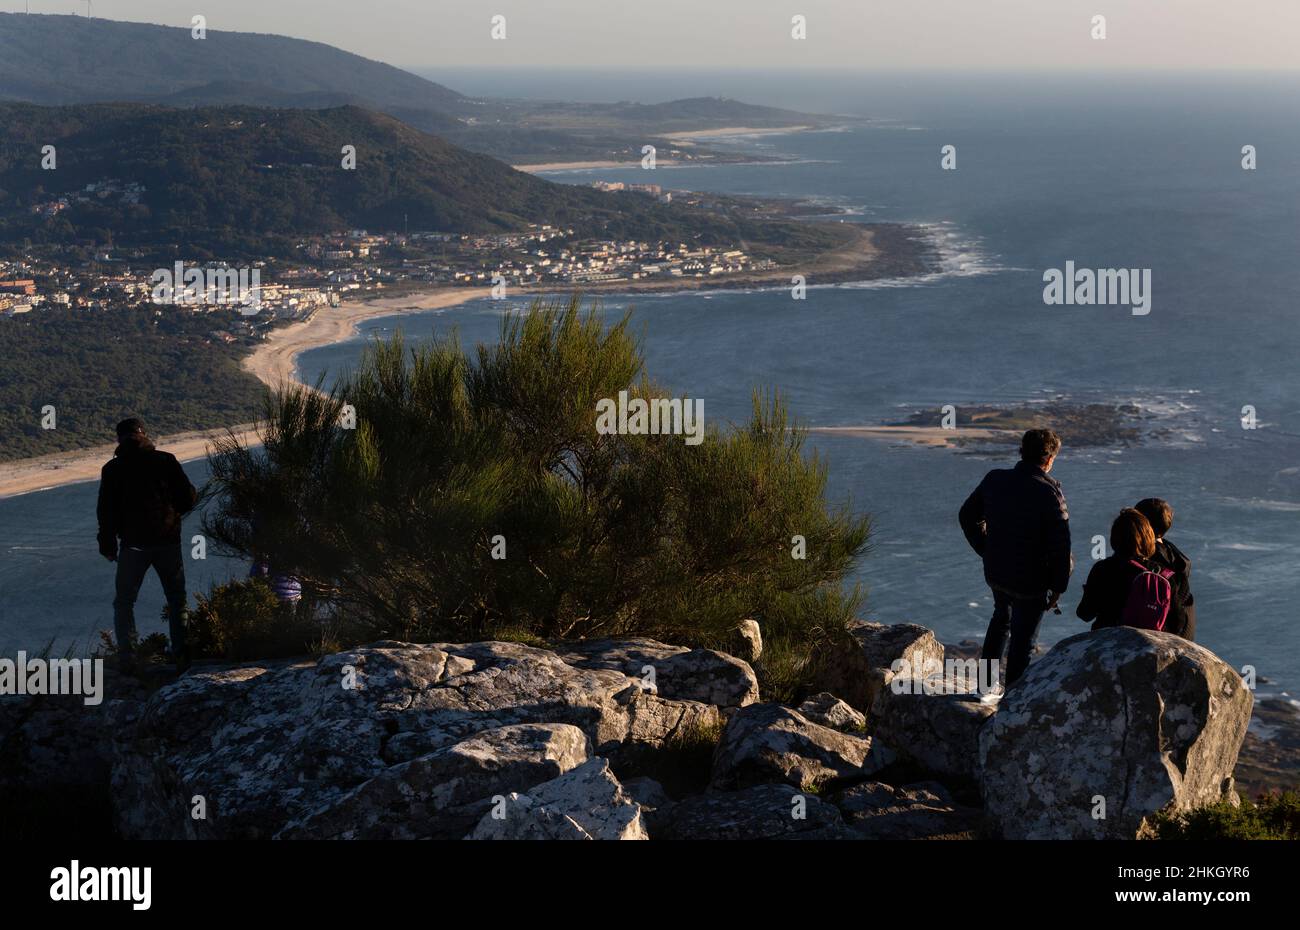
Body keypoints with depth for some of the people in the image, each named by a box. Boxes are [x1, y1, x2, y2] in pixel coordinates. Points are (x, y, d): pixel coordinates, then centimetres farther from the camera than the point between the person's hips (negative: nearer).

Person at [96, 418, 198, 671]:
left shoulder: (112, 469, 0)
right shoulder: (165, 461, -1)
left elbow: (106, 511, -1)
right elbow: (189, 497, -1)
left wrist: (107, 545, 9)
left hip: (133, 544, -1)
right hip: (167, 542, 1)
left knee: (124, 602, 11)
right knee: (177, 600, 14)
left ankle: (127, 659, -2)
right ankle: (181, 655, 5)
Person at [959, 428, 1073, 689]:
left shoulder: (995, 480, -5)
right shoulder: (1049, 491, -22)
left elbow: (967, 516, 8)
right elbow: (1060, 543, -22)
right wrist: (1058, 586, -11)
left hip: (995, 572, 6)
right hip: (1031, 580, -6)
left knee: (1002, 617, 31)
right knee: (1023, 638, 9)